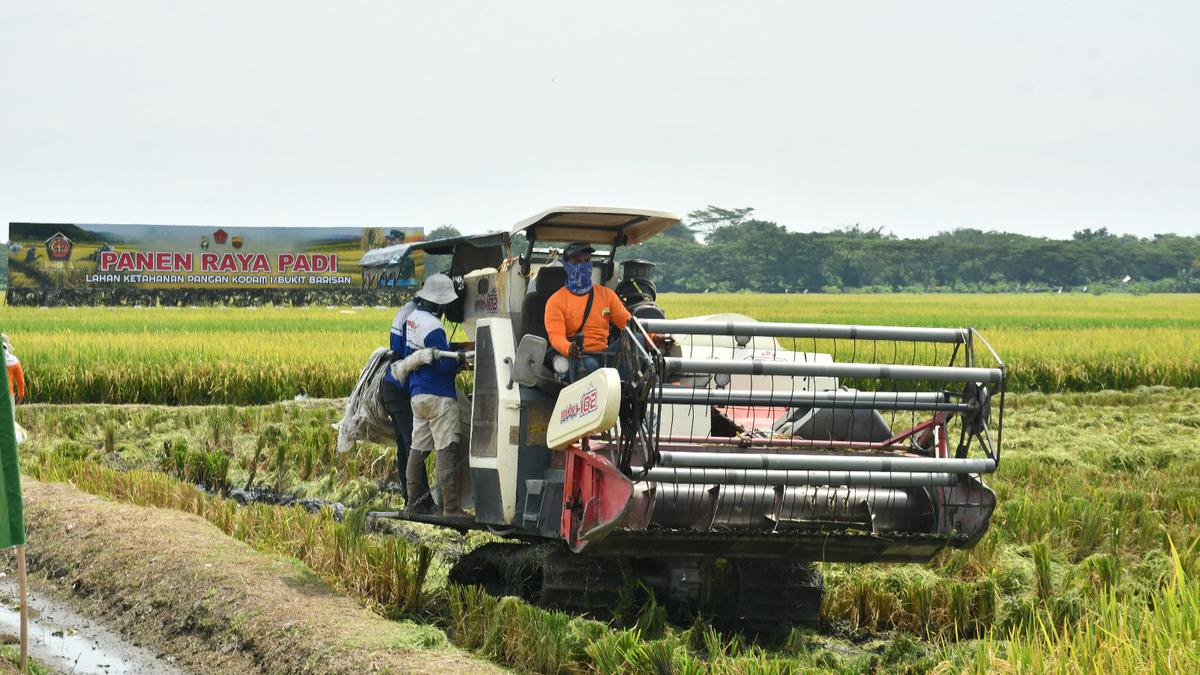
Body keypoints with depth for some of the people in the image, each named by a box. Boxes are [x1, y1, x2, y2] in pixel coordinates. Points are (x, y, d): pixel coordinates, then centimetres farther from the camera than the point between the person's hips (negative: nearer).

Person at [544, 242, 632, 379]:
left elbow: (628, 322, 13)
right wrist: (569, 348, -32)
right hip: (578, 357, -4)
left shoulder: (606, 294, 18)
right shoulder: (556, 301, 6)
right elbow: (555, 336, -8)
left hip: (605, 354, 4)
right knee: (590, 365, -39)